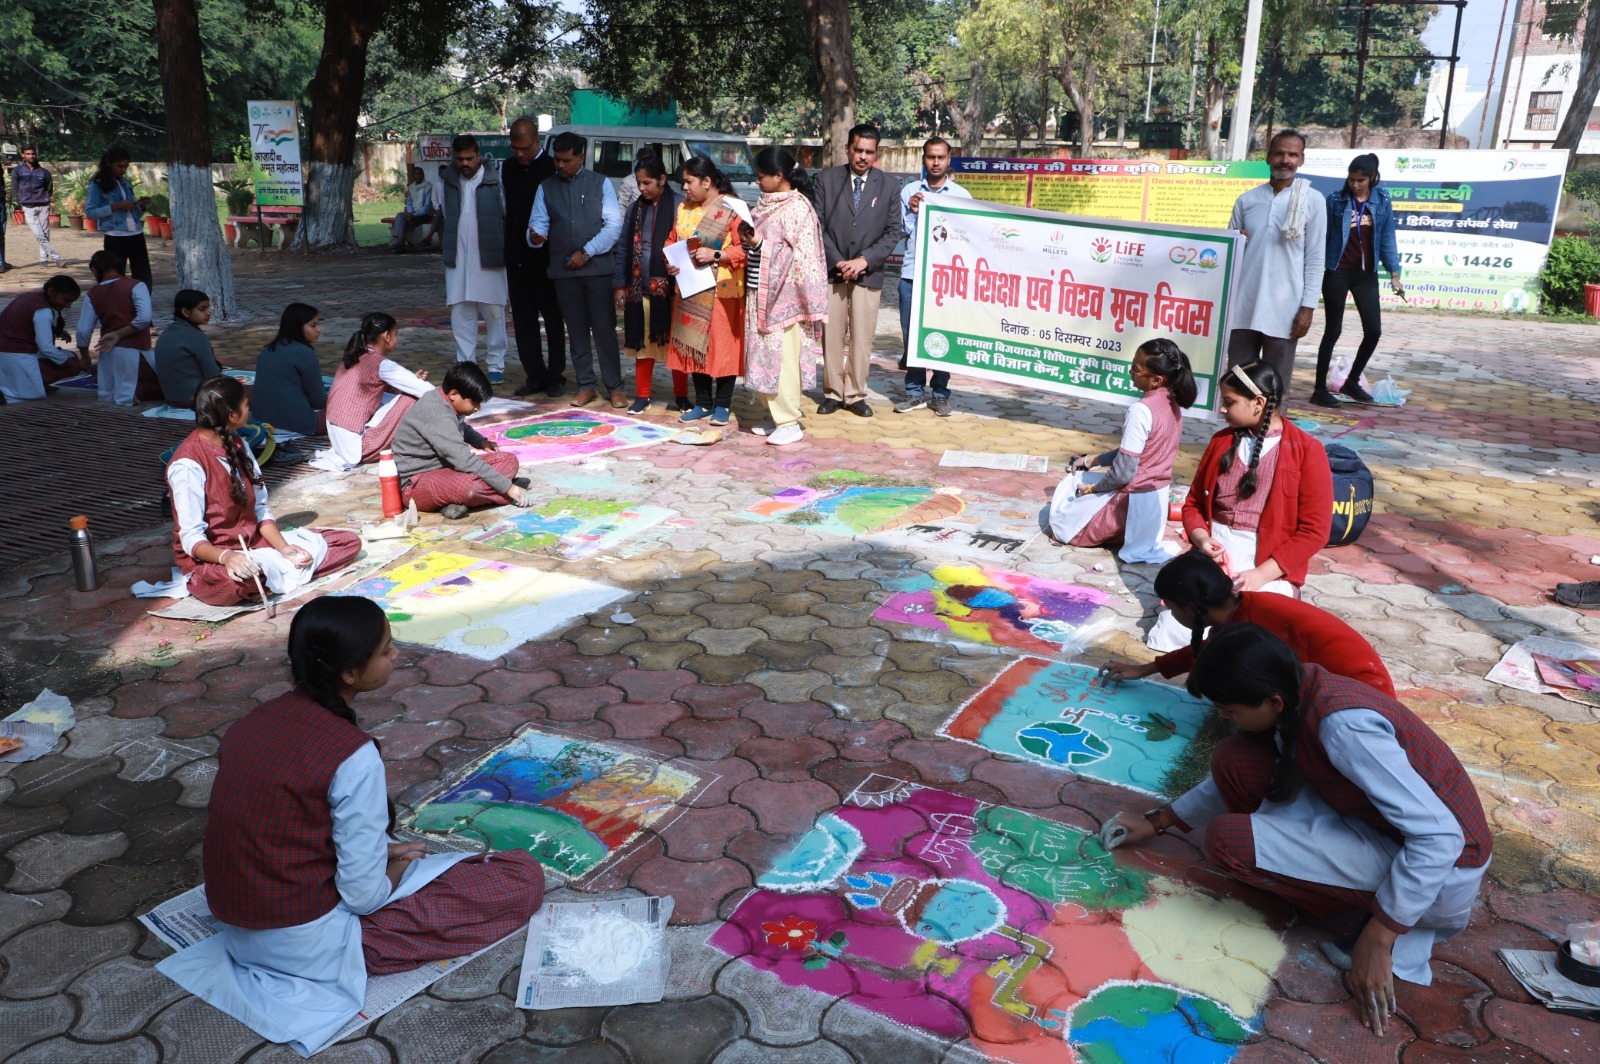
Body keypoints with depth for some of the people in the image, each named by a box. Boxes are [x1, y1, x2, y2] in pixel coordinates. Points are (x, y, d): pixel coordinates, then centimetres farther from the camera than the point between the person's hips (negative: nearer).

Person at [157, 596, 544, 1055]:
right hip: (308, 944, -8)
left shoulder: (256, 720, -1)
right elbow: (364, 895, -19)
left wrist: (380, 850, 10)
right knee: (522, 878, -7)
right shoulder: (352, 755, -24)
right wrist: (396, 868, 3)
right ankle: (345, 966, -4)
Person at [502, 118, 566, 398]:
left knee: (552, 318, 4)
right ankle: (535, 375, 16)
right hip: (516, 257, 5)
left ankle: (555, 375, 14)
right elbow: (504, 209, 14)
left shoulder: (552, 169, -8)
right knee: (523, 319, 8)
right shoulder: (506, 169, 9)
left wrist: (543, 235, -13)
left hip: (545, 257, -5)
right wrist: (507, 246, 7)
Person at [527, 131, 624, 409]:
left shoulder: (601, 184, 5)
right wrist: (535, 236, -19)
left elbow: (614, 224, -3)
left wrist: (586, 253, -10)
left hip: (597, 267, -3)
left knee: (604, 328, -5)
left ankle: (614, 388, 2)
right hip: (563, 270, 3)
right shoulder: (546, 188, 13)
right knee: (576, 331, 7)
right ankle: (585, 386, 15)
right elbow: (538, 222, 5)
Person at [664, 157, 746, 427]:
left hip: (722, 290, -6)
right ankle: (702, 403, 17)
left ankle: (722, 405, 8)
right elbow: (672, 239, 20)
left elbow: (745, 248, -12)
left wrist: (716, 255, -23)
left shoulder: (733, 209, -6)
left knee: (723, 344, -1)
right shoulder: (684, 207, 14)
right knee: (693, 344, 8)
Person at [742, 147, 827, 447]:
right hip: (760, 292, 9)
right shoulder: (766, 203, 13)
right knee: (764, 355, 11)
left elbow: (803, 256, -15)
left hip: (783, 295, -9)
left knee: (782, 356, -7)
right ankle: (774, 415, 21)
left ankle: (789, 423, 0)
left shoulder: (797, 207, -12)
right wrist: (748, 240, 7)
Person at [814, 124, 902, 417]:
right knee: (831, 335, 4)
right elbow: (818, 225, 1)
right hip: (833, 271, 0)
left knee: (862, 337, 2)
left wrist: (865, 260, -10)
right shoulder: (827, 179, 3)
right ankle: (832, 393, 14)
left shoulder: (887, 185, 3)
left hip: (868, 273, 0)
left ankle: (856, 395, 12)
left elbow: (893, 231, 2)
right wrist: (837, 261, -8)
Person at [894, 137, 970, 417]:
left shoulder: (962, 195, 5)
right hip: (912, 273, 1)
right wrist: (912, 212, -10)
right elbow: (901, 230, 5)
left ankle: (940, 394, 10)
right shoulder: (909, 191, 7)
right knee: (911, 334, 4)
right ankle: (915, 391, 14)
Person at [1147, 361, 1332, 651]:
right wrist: (1202, 540, -8)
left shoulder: (1307, 451, -4)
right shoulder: (1221, 442, 11)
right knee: (1171, 633, -17)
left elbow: (1314, 531, -7)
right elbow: (1194, 503, 15)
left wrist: (1262, 575, -16)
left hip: (1270, 570, -3)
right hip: (1213, 558, 4)